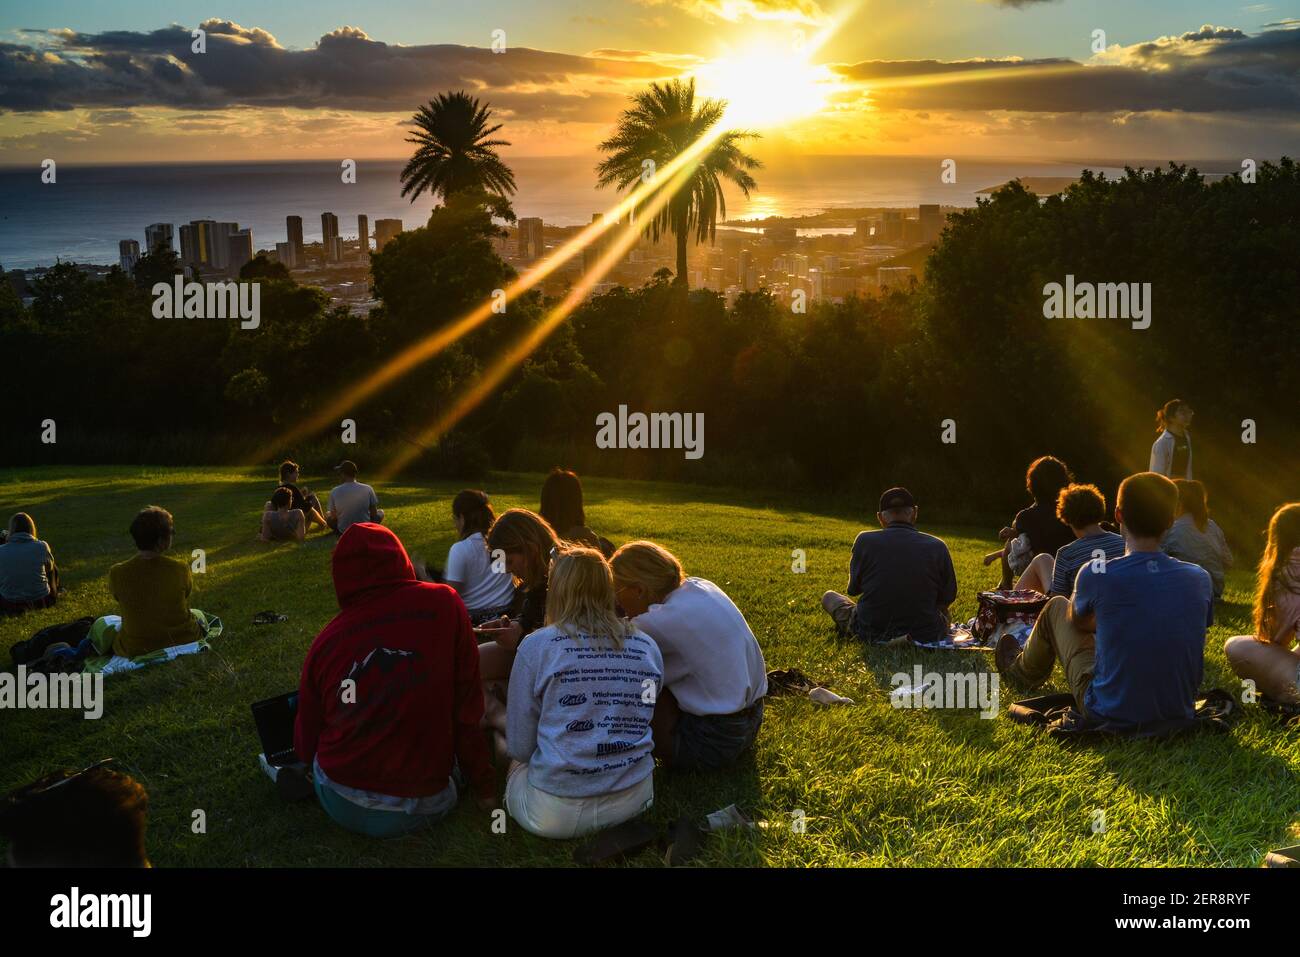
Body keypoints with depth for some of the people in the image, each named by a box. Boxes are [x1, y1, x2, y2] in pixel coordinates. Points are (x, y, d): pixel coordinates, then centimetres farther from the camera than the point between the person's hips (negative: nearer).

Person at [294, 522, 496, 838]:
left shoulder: (326, 640, -5)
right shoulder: (444, 605, -9)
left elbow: (306, 744, 4)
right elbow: (467, 711, -7)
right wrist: (484, 787, 6)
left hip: (338, 805, 2)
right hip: (415, 809, -2)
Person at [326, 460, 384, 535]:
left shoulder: (334, 491, -14)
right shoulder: (367, 489, -13)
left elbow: (333, 516, -2)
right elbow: (374, 514, -5)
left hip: (343, 532, 1)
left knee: (327, 515, 29)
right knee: (380, 512, 25)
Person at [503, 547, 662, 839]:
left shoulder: (536, 646, -8)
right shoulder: (648, 647, 2)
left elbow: (519, 746, -1)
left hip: (555, 813, -3)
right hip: (634, 800, 3)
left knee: (515, 765, 29)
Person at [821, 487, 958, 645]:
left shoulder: (865, 540, -12)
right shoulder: (937, 547, -10)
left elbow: (853, 589, 2)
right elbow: (948, 597, 3)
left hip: (871, 634, -1)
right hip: (925, 636, 1)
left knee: (829, 596, 26)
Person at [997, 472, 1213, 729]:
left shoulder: (1097, 575, -18)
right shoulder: (1200, 578, -10)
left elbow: (1077, 621, 6)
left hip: (1112, 716, -3)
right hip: (1180, 715, 3)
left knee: (1056, 607, 17)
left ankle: (1022, 671, 45)